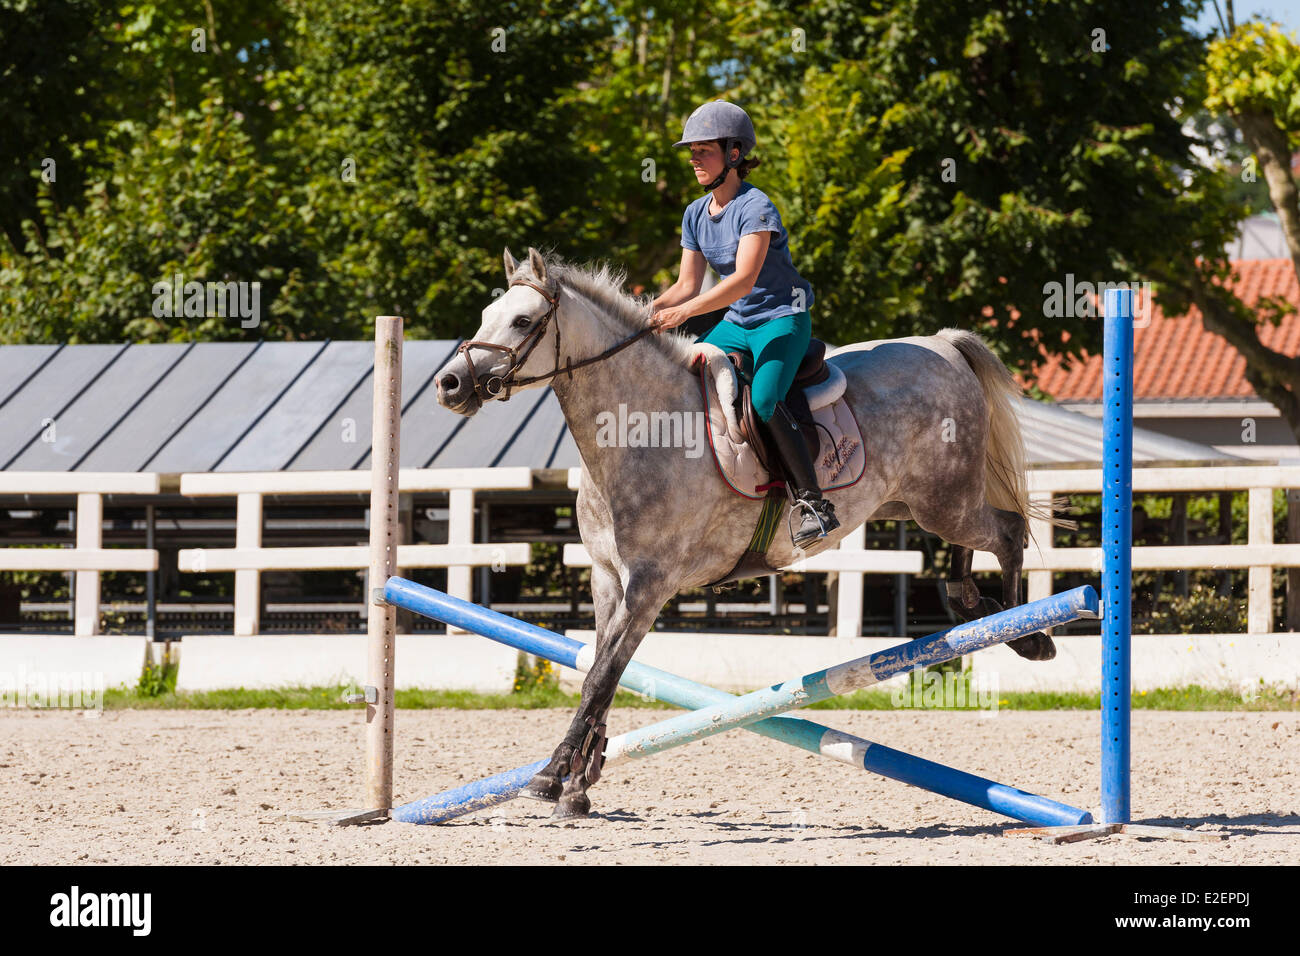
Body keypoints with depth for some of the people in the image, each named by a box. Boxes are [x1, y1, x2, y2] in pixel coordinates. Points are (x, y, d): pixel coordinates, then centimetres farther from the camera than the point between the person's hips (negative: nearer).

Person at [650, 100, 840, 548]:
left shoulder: (756, 208, -18)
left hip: (784, 319, -8)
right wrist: (648, 311, -10)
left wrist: (684, 311, -38)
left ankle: (814, 504, -27)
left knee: (763, 401, -30)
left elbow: (744, 279, -30)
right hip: (736, 324, 8)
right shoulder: (696, 214, 6)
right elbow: (687, 285, 9)